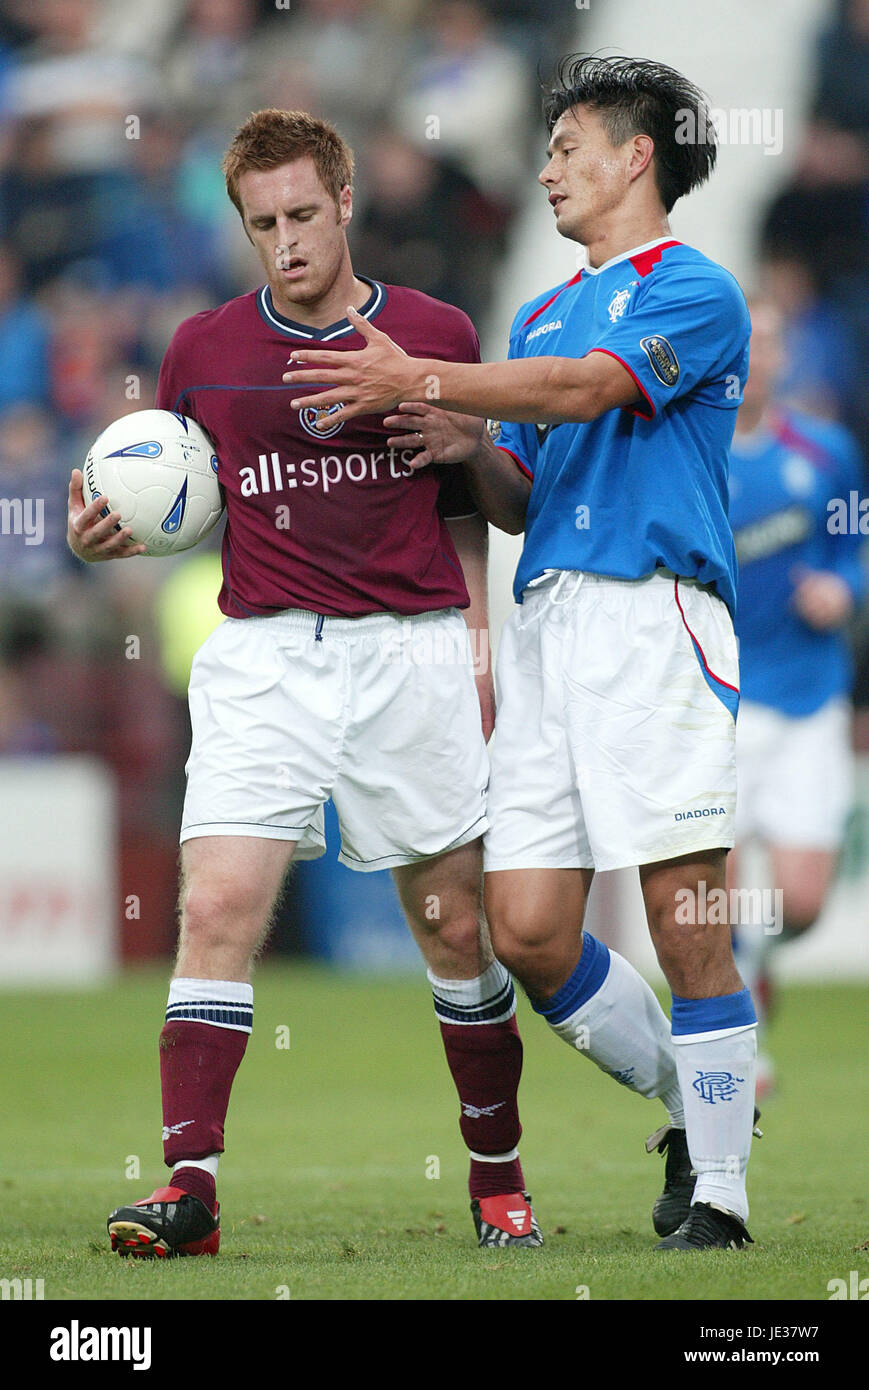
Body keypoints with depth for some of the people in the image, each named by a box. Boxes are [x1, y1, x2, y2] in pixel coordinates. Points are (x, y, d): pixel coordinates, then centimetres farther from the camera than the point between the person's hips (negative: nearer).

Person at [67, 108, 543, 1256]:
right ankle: (190, 1184, -17)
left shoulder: (435, 336, 5)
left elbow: (466, 513, 12)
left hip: (412, 653, 0)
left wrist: (477, 649, 6)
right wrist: (113, 533, -7)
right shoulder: (204, 351, 6)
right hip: (262, 655, 0)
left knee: (455, 926, 4)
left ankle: (499, 1174, 21)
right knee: (217, 907, -15)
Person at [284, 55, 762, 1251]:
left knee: (686, 918, -9)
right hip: (545, 620, 8)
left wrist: (421, 380, -21)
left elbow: (588, 387, -17)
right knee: (526, 930, 1)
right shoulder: (543, 312, 25)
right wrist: (471, 450, 3)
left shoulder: (696, 292, 0)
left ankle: (718, 1192, -3)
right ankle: (695, 1103, 19)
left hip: (655, 609, -8)